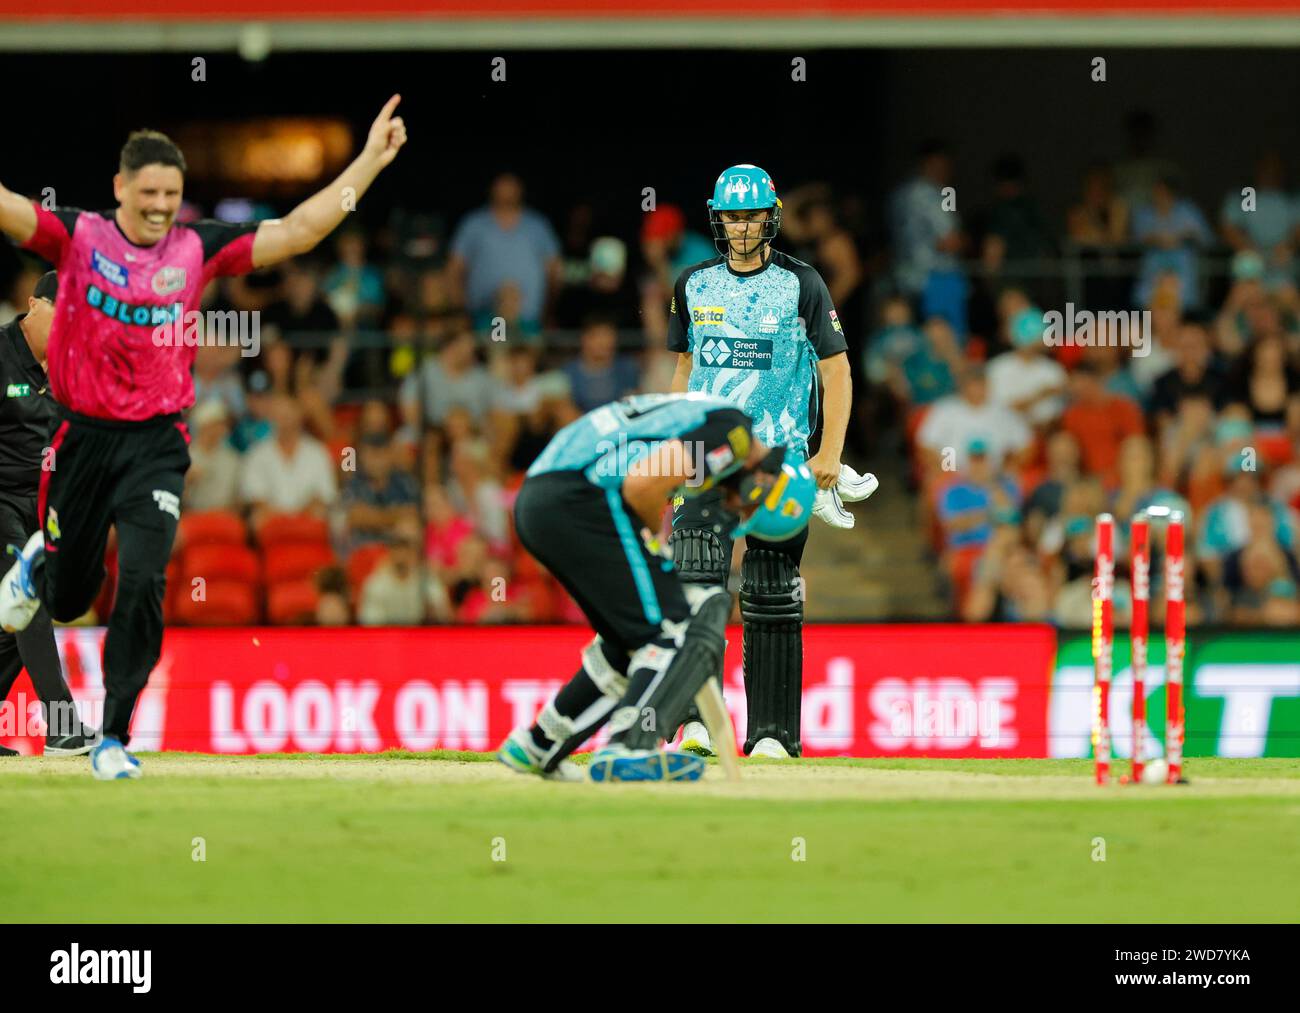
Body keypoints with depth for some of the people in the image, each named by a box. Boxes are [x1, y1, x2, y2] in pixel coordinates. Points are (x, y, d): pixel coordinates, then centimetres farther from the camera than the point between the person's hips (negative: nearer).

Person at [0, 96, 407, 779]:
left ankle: (115, 738, -5)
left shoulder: (197, 249, 1)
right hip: (83, 439, 0)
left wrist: (371, 159, -3)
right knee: (69, 599, 13)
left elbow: (297, 231, 2)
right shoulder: (78, 237, -4)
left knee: (142, 584, -17)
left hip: (155, 446, 0)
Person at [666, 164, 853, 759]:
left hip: (779, 458, -2)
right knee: (696, 575, -13)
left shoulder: (801, 286, 0)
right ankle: (700, 718, -14)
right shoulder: (694, 286, 10)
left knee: (771, 593, 0)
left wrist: (830, 453, -8)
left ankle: (773, 732, 4)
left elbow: (836, 369, 1)